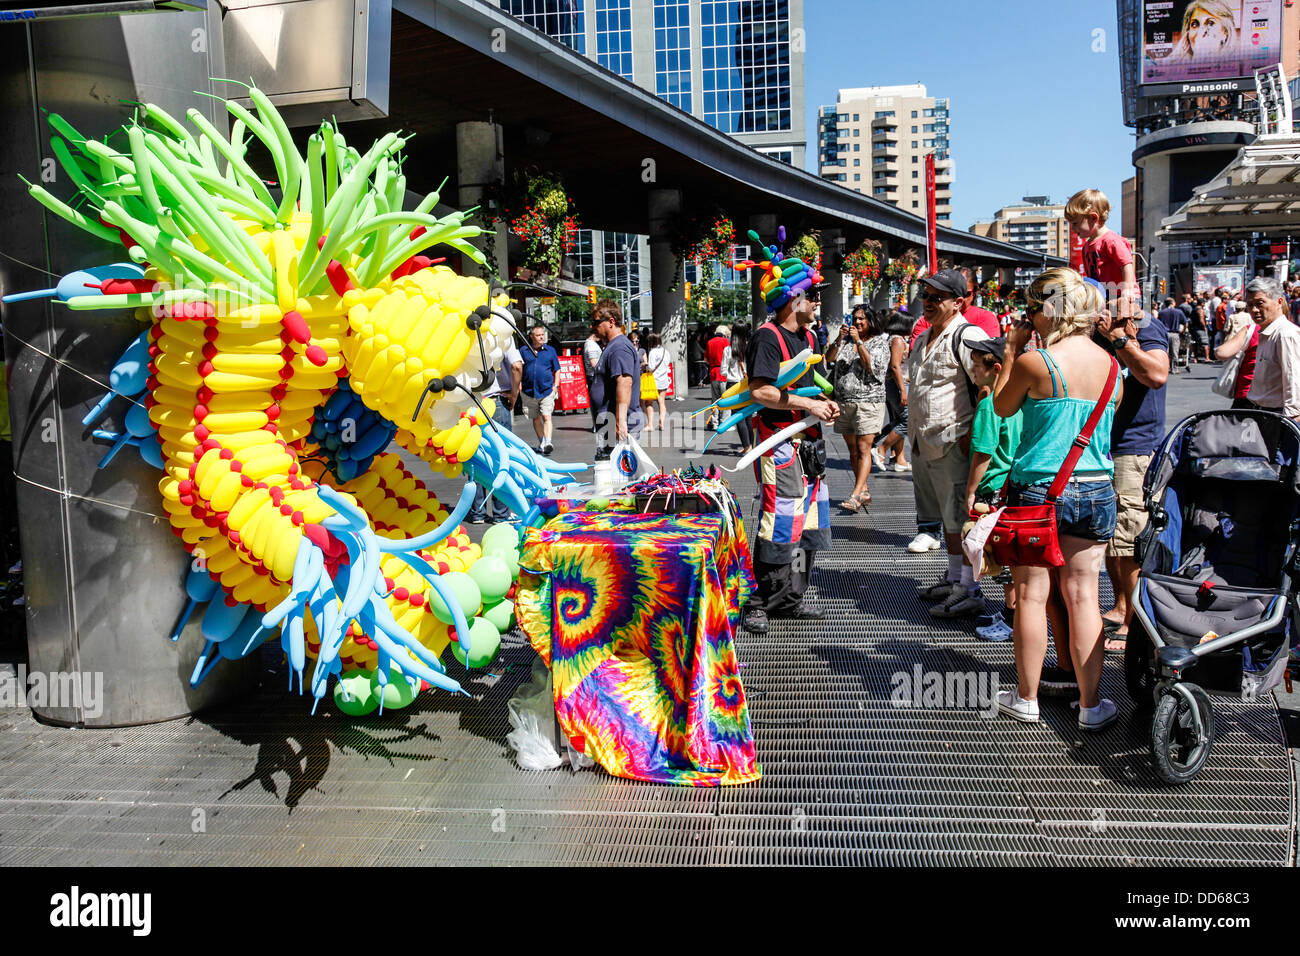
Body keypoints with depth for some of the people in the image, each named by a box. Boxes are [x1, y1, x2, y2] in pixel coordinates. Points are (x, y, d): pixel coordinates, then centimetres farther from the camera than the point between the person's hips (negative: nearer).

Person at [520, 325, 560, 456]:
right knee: (536, 419, 11)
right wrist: (519, 385, 2)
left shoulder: (550, 351, 5)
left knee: (546, 417, -15)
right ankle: (541, 443, 23)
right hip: (529, 391, 2)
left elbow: (557, 370, 11)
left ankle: (548, 443, -22)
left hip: (547, 390, -2)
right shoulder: (524, 351, 5)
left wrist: (555, 385, 1)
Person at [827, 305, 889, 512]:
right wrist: (839, 340, -12)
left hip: (868, 400, -5)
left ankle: (856, 495, -17)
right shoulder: (846, 340, 14)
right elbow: (829, 358, 1)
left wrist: (858, 342, -15)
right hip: (844, 401, 5)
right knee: (852, 450, 7)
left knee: (863, 449, -11)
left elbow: (872, 366, -12)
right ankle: (864, 492, 16)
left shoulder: (880, 342, 2)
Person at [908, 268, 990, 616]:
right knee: (946, 518, 18)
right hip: (924, 444, 10)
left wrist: (972, 433, -21)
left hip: (955, 444, -9)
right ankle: (954, 579, 30)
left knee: (961, 519, -6)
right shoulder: (922, 340, 17)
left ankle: (970, 591, 0)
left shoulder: (968, 337, -13)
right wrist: (915, 434, 21)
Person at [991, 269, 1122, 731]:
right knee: (1083, 596, 10)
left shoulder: (1034, 362, -13)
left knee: (1031, 595, 7)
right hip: (1096, 489, 4)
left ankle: (1026, 698, 18)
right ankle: (1091, 704, 16)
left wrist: (1011, 351, 9)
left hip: (1038, 489, -4)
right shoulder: (1110, 364, 2)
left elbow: (1002, 407, 3)